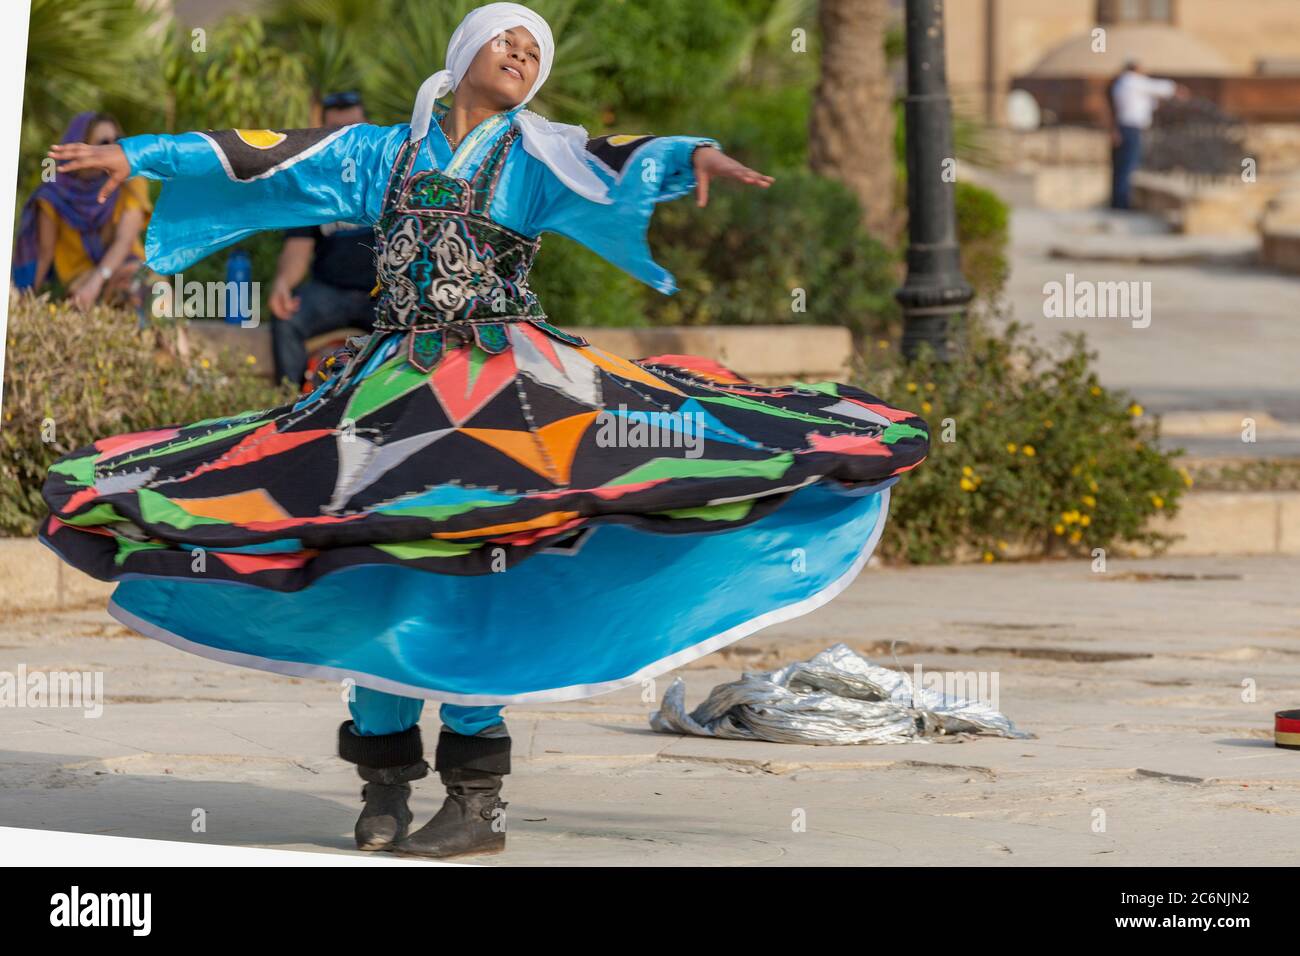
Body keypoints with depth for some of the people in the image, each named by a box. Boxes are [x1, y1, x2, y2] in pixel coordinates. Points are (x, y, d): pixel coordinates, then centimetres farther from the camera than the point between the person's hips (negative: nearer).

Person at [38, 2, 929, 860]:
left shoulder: (536, 153, 4)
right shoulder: (387, 154, 14)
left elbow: (617, 167, -15)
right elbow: (266, 160, 15)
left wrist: (695, 155, -36)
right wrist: (139, 155, 14)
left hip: (498, 385, -4)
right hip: (394, 385, 4)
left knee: (458, 565, -14)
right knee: (367, 567, -3)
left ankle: (479, 800, -9)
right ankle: (385, 783, 8)